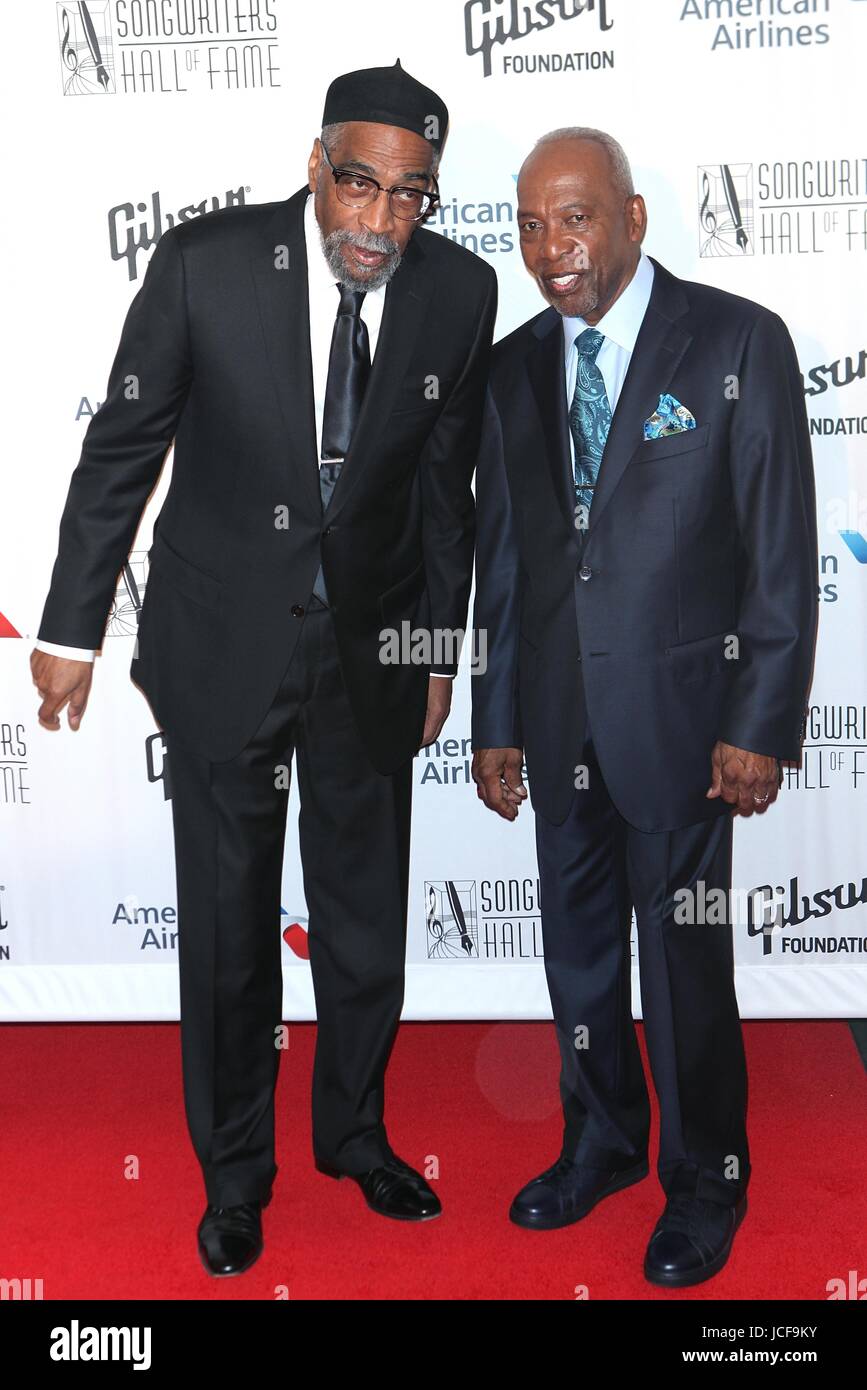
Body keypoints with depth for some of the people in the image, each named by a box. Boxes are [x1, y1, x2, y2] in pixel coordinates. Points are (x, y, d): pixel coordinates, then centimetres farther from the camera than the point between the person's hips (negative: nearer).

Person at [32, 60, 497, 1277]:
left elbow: (444, 482, 4)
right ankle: (236, 1170, 33)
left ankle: (354, 1133, 41)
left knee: (368, 920, 14)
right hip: (223, 644, -2)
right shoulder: (204, 263, -13)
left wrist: (438, 649, 9)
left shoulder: (460, 292, -6)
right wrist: (71, 630, -4)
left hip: (371, 651, 2)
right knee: (227, 925, 10)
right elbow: (122, 448, -6)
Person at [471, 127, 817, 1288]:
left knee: (685, 961, 5)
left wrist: (761, 726, -11)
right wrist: (495, 722, 9)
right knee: (578, 944, 16)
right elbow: (499, 556, 9)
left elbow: (782, 550, -7)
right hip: (557, 715, 5)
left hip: (678, 710, -4)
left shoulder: (739, 342, -6)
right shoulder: (513, 367, 7)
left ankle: (705, 1181, 29)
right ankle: (602, 1143, 39)